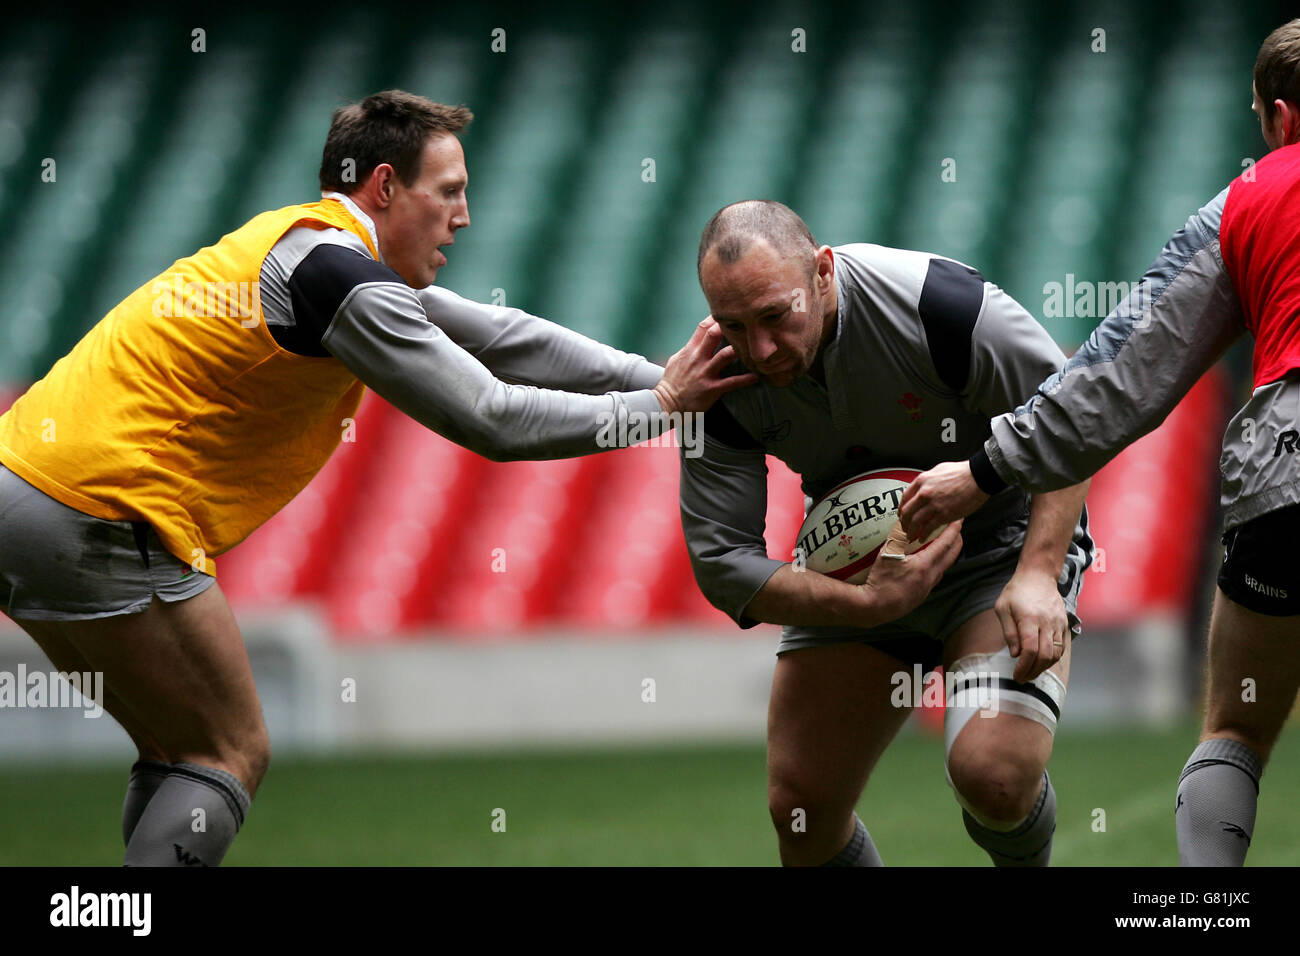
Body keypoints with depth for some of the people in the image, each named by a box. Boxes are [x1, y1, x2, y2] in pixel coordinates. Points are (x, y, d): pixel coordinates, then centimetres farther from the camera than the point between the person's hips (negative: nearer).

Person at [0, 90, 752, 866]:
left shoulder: (310, 244, 17)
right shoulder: (341, 276, -14)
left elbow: (495, 336, 20)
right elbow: (492, 419, -13)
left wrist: (656, 377, 16)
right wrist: (659, 405, -2)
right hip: (100, 507, -10)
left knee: (181, 755, 18)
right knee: (230, 756, -2)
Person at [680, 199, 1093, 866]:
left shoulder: (940, 304, -30)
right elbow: (722, 562, -16)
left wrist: (1038, 574, -28)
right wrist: (870, 606, -30)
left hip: (1005, 539, -4)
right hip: (854, 565, 4)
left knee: (993, 773, -26)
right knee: (800, 810, -1)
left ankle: (1027, 869, 8)